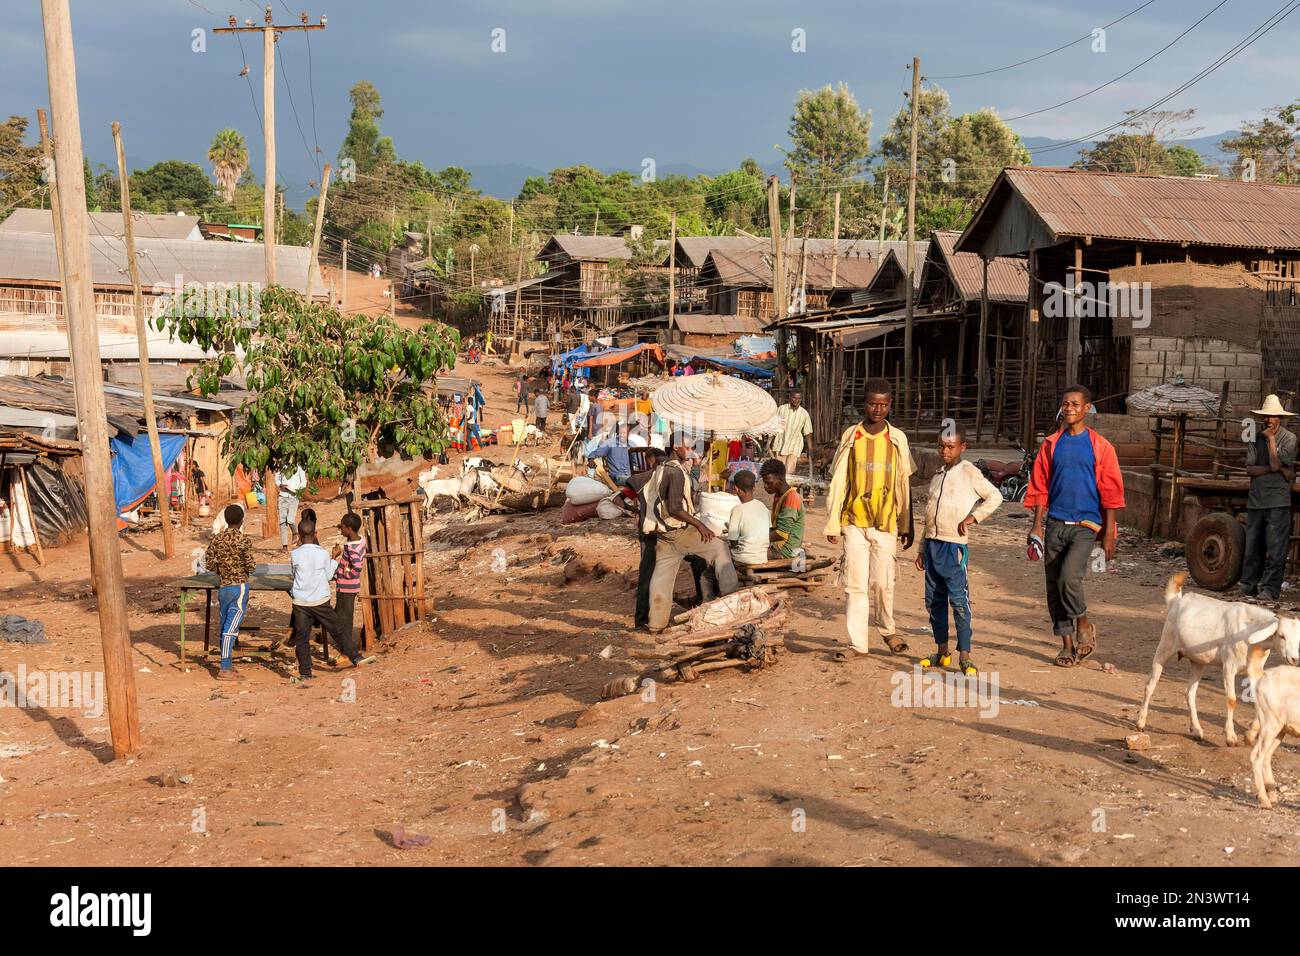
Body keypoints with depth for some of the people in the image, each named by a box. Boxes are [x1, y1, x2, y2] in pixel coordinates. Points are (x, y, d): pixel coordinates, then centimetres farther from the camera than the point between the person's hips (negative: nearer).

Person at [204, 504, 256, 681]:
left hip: (222, 586, 5)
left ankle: (227, 664, 24)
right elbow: (251, 567, -11)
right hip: (239, 586, -5)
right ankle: (224, 669, -8)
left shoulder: (216, 539, 2)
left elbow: (209, 564, 4)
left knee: (224, 626, 15)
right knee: (231, 628, -6)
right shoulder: (244, 541, -12)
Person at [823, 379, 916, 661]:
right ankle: (857, 643, 3)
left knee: (883, 582, 4)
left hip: (886, 522, 0)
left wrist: (907, 525, 10)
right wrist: (832, 523, -1)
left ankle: (888, 630, 28)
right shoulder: (850, 436, 2)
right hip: (854, 522, 0)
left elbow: (904, 485, 10)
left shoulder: (898, 439, 4)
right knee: (856, 584, -2)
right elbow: (837, 482, 3)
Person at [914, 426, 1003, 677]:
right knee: (934, 600, 9)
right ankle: (942, 651, 18)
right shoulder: (937, 476, 18)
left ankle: (964, 656, -4)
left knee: (959, 600, -8)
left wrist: (972, 517, -13)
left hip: (954, 545, -7)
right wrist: (922, 549, 20)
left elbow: (995, 497, -4)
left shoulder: (969, 472, -3)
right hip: (932, 544, 7)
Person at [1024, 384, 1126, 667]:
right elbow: (1040, 488, 9)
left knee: (1069, 577, -22)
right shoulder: (1051, 445, 8)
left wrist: (1109, 535, -5)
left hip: (1086, 524, -4)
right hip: (1055, 524, 4)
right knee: (1054, 585, 4)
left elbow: (1110, 492, -1)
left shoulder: (1100, 447, -1)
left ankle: (1084, 625, 5)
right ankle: (1067, 645, 17)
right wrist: (1036, 527, 2)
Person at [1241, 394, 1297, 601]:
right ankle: (1249, 584, 19)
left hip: (1278, 500, -4)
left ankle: (1270, 588, -4)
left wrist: (1271, 439, -9)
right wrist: (1276, 469, -9)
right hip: (1256, 498, 4)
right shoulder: (1255, 437, 10)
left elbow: (1275, 463, -15)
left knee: (1275, 547, -6)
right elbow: (1249, 468, 2)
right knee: (1253, 545, 9)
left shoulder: (1289, 438, -2)